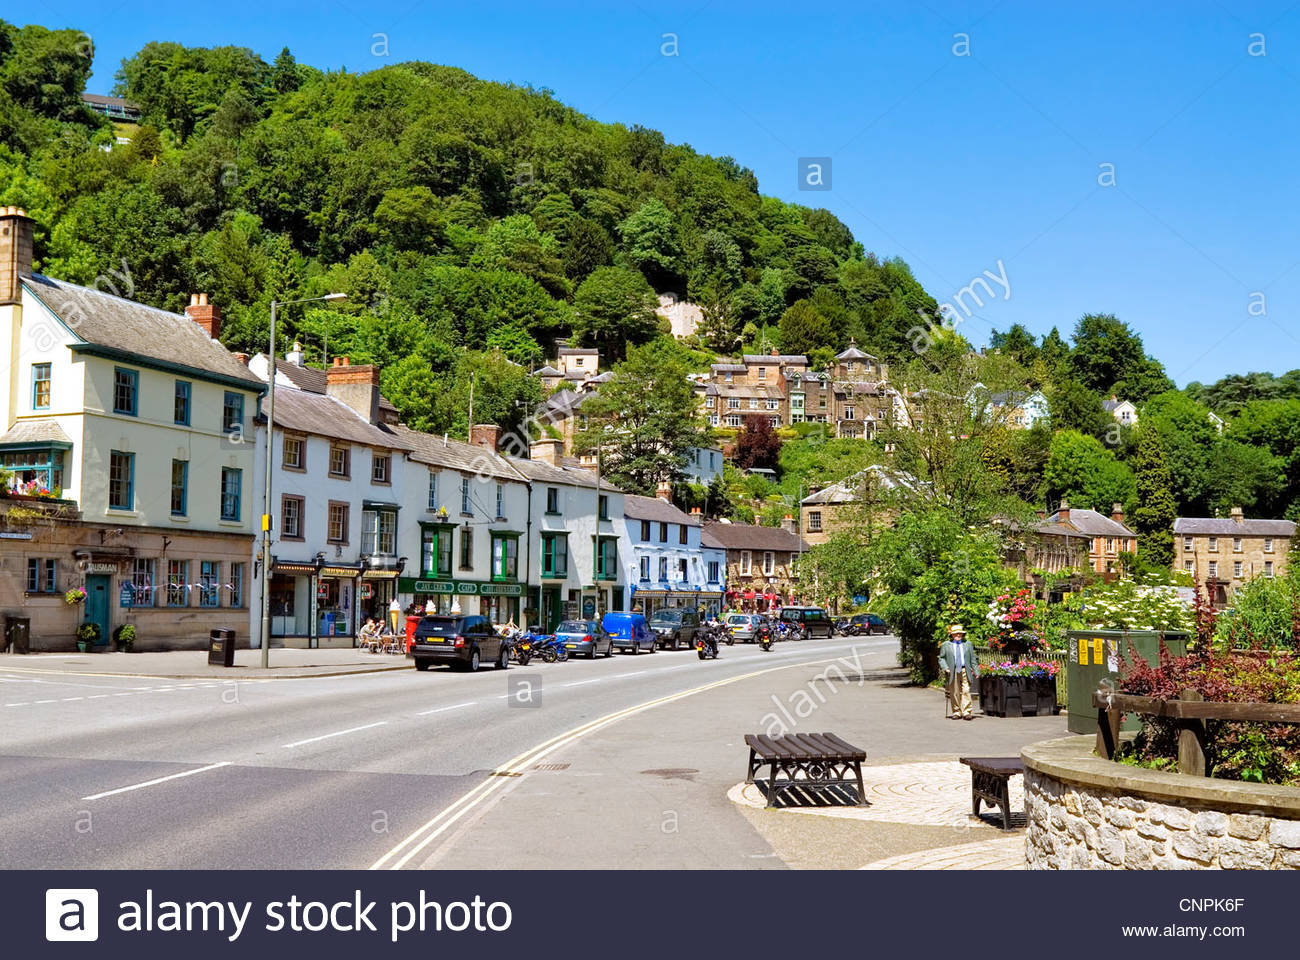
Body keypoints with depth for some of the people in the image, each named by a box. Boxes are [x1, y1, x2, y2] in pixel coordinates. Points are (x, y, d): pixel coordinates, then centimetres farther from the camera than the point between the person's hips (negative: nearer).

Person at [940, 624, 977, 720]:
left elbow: (972, 659, 16)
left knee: (966, 691, -9)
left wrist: (975, 671, 9)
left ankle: (966, 713, -9)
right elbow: (941, 658, 10)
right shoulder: (945, 645, 8)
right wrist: (945, 668, -7)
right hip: (952, 672, 0)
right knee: (954, 693, 1)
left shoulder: (968, 643, 15)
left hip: (965, 671, 0)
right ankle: (956, 712, 11)